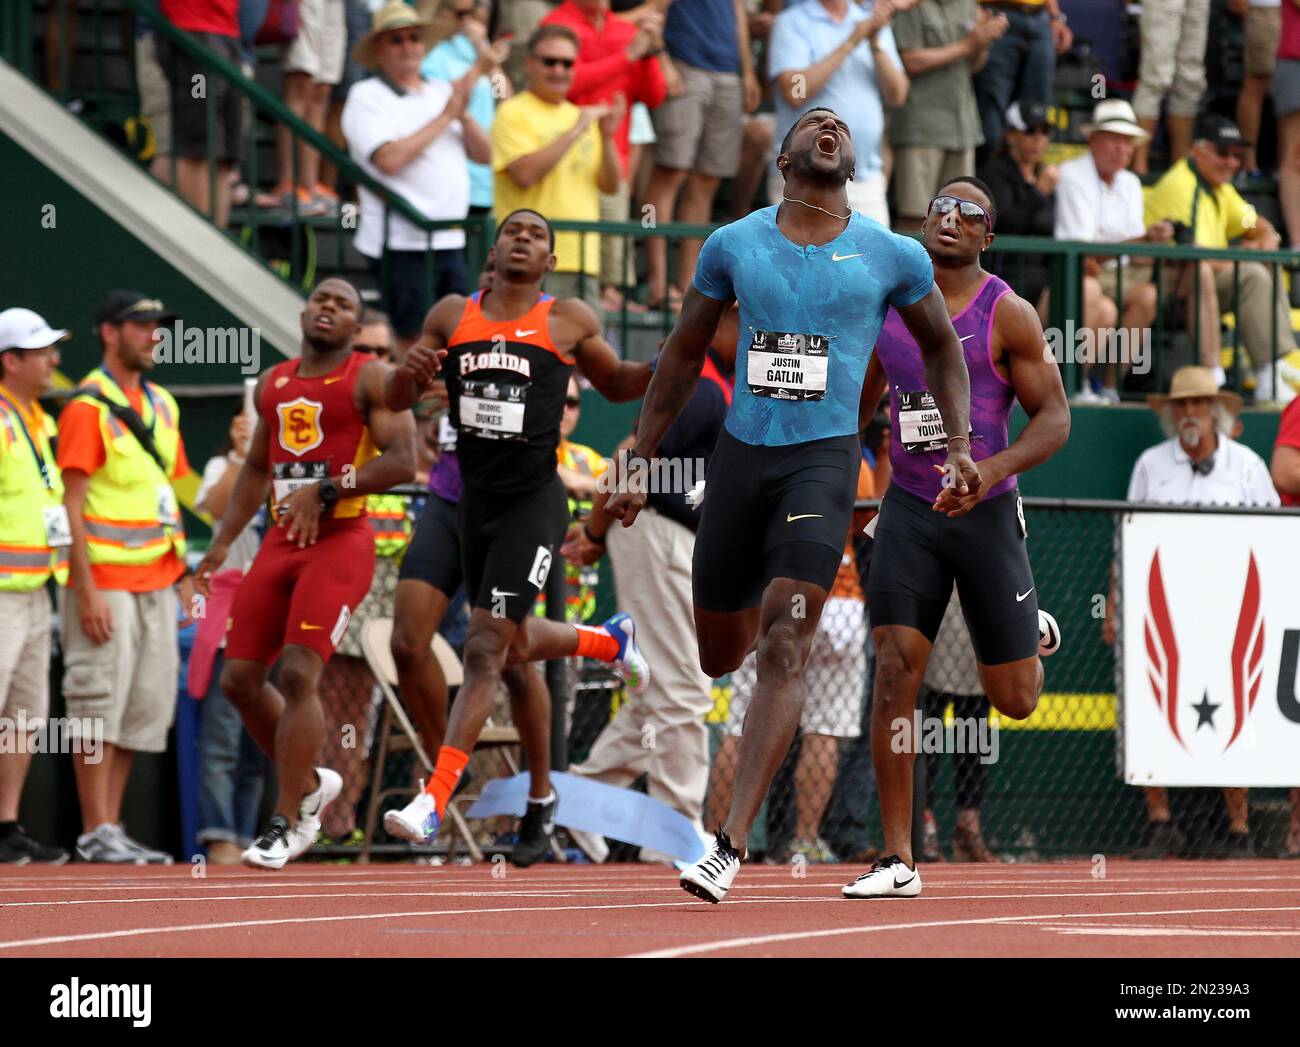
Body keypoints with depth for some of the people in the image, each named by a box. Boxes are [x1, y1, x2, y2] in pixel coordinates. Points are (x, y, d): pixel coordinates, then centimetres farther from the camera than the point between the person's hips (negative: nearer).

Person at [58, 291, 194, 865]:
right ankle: (96, 833, -3)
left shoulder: (161, 405, 15)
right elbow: (73, 503, -12)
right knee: (100, 702, -6)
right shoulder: (88, 407, -8)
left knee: (148, 705, 8)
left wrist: (184, 573, 15)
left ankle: (113, 827, 14)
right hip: (106, 582, -8)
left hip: (156, 582, 8)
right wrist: (86, 590, -18)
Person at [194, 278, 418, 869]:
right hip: (282, 540, 7)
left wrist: (325, 490, -20)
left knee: (298, 673, -17)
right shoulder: (273, 385, 17)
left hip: (341, 542, -7)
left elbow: (403, 463, -14)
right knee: (239, 677, 4)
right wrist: (222, 543, 20)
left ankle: (287, 824, -11)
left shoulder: (371, 378, -3)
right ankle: (309, 784, 25)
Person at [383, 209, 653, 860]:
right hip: (476, 503, 5)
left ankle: (434, 803, -19)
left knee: (486, 651, -15)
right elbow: (398, 402, 13)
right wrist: (412, 368, -10)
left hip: (533, 503, -5)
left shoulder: (569, 320, 2)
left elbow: (615, 384, 18)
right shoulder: (453, 316, 9)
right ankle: (609, 640, 52)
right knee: (513, 649, 19)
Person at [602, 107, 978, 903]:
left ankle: (733, 843, -19)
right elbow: (684, 356, 13)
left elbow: (943, 345, 17)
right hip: (742, 451, 3)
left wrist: (961, 443, 6)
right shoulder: (733, 245, 4)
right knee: (720, 655, 10)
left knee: (783, 647, -16)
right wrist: (639, 461, 12)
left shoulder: (895, 257, 1)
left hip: (825, 456, -3)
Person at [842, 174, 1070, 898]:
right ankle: (898, 862, -9)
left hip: (987, 513, -2)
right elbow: (859, 406, 22)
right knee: (895, 674, -12)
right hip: (910, 512, 2)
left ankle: (1035, 630, 44)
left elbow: (1055, 417, -8)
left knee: (1014, 700, 5)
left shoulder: (1008, 314, -7)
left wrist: (992, 470, -23)